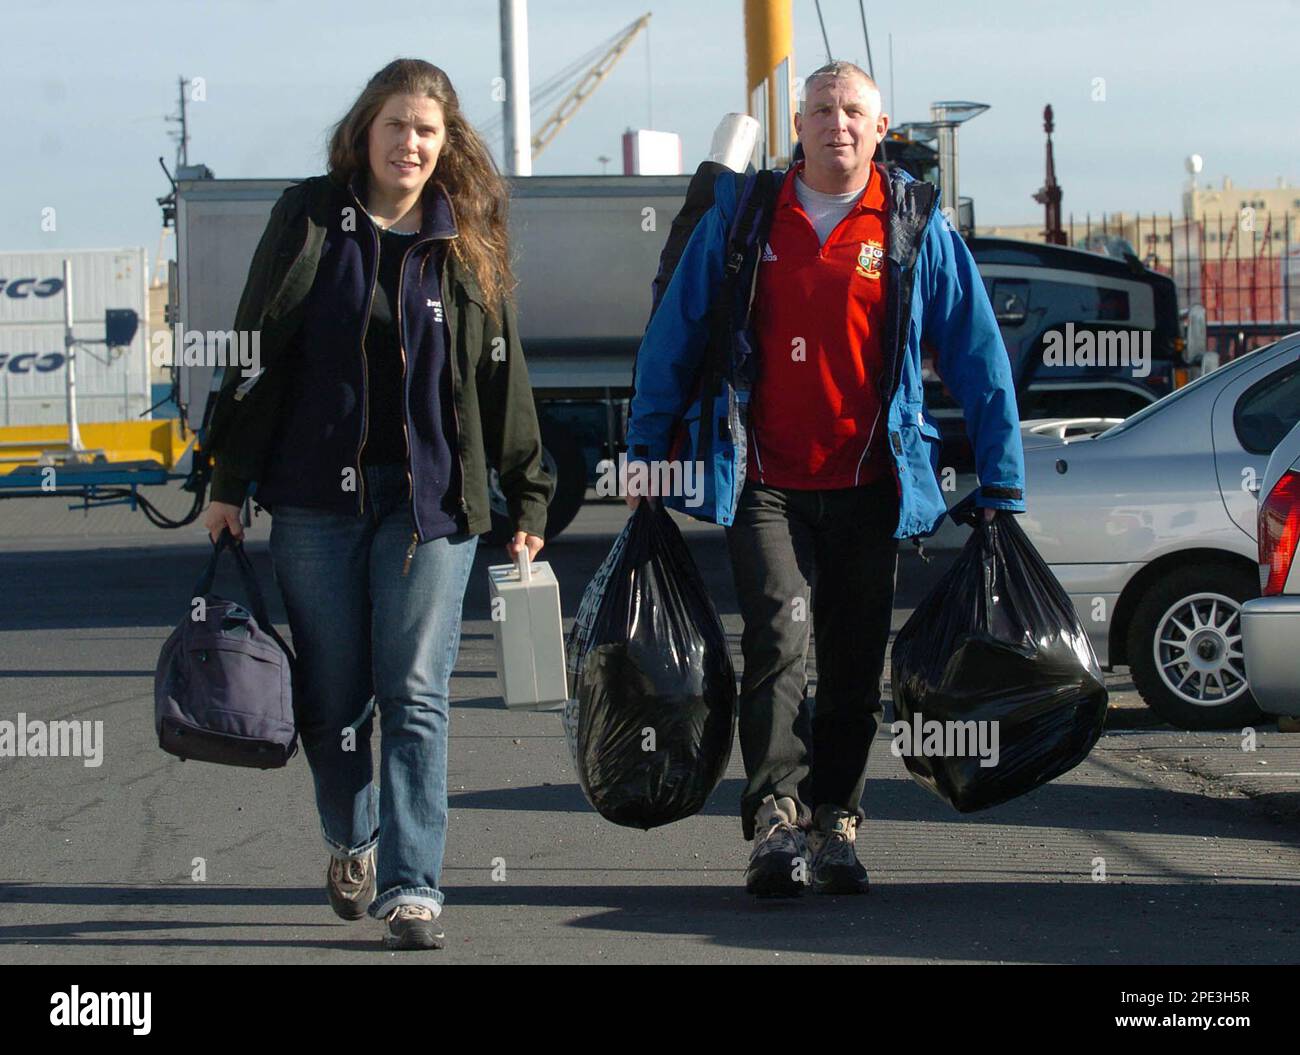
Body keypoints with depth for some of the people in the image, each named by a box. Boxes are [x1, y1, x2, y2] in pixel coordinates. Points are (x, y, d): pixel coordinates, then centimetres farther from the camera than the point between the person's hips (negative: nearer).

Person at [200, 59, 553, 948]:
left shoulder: (467, 240, 6)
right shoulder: (310, 218, 4)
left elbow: (502, 374, 9)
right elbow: (258, 350, 5)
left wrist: (528, 500, 8)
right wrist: (230, 481, 3)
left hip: (432, 499, 0)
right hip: (316, 497, 1)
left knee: (416, 697, -5)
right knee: (331, 696, 7)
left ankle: (411, 885, -4)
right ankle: (352, 843, 31)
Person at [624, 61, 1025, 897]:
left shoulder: (917, 227, 4)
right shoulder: (741, 215, 5)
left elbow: (978, 354, 6)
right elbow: (675, 334, 11)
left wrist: (1002, 483, 3)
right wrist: (648, 451, 9)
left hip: (869, 489, 1)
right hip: (766, 487, -1)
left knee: (856, 670, 6)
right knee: (780, 638, -18)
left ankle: (835, 828, 16)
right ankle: (777, 821, -23)